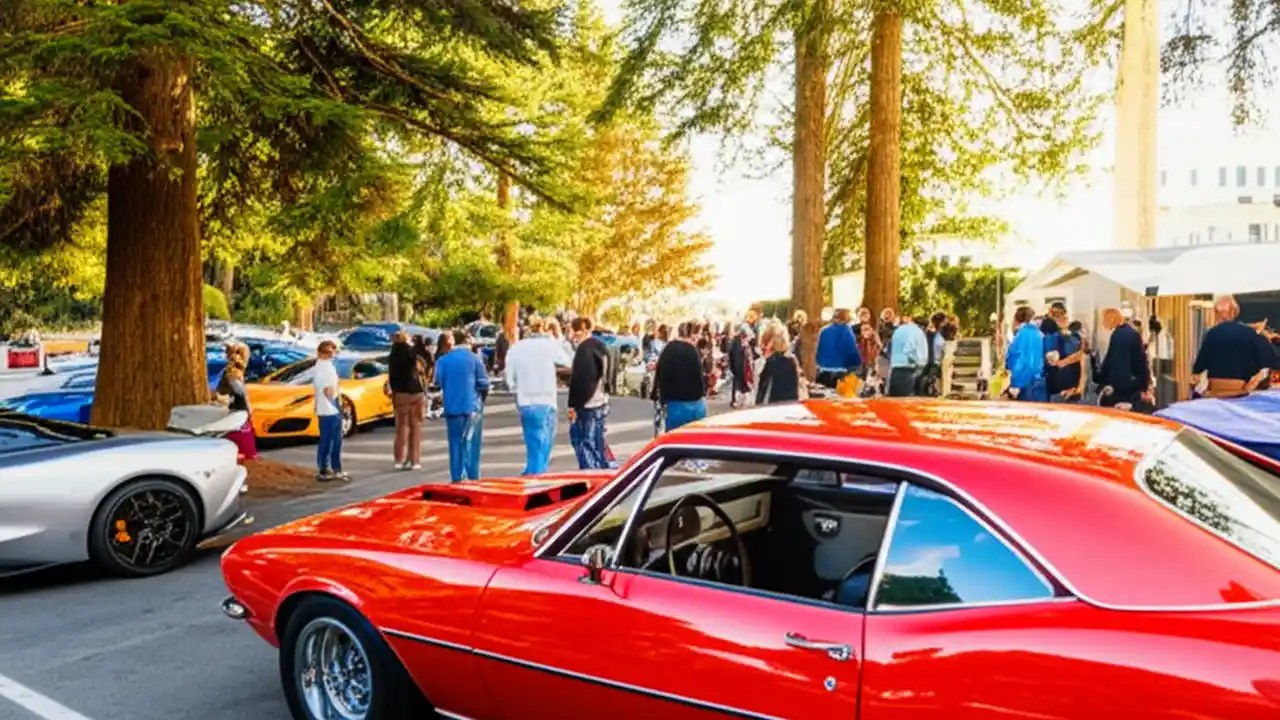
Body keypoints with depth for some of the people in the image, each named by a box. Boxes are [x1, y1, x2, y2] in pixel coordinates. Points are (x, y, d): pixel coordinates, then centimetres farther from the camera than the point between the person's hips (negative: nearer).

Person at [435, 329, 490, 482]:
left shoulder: (442, 360, 2)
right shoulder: (475, 359, -4)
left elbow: (438, 382, 3)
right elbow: (483, 384, -5)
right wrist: (482, 398, 14)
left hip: (452, 406, 2)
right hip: (472, 406, -2)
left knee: (455, 442, 9)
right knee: (471, 442, 2)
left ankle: (456, 478, 9)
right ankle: (473, 477, 0)